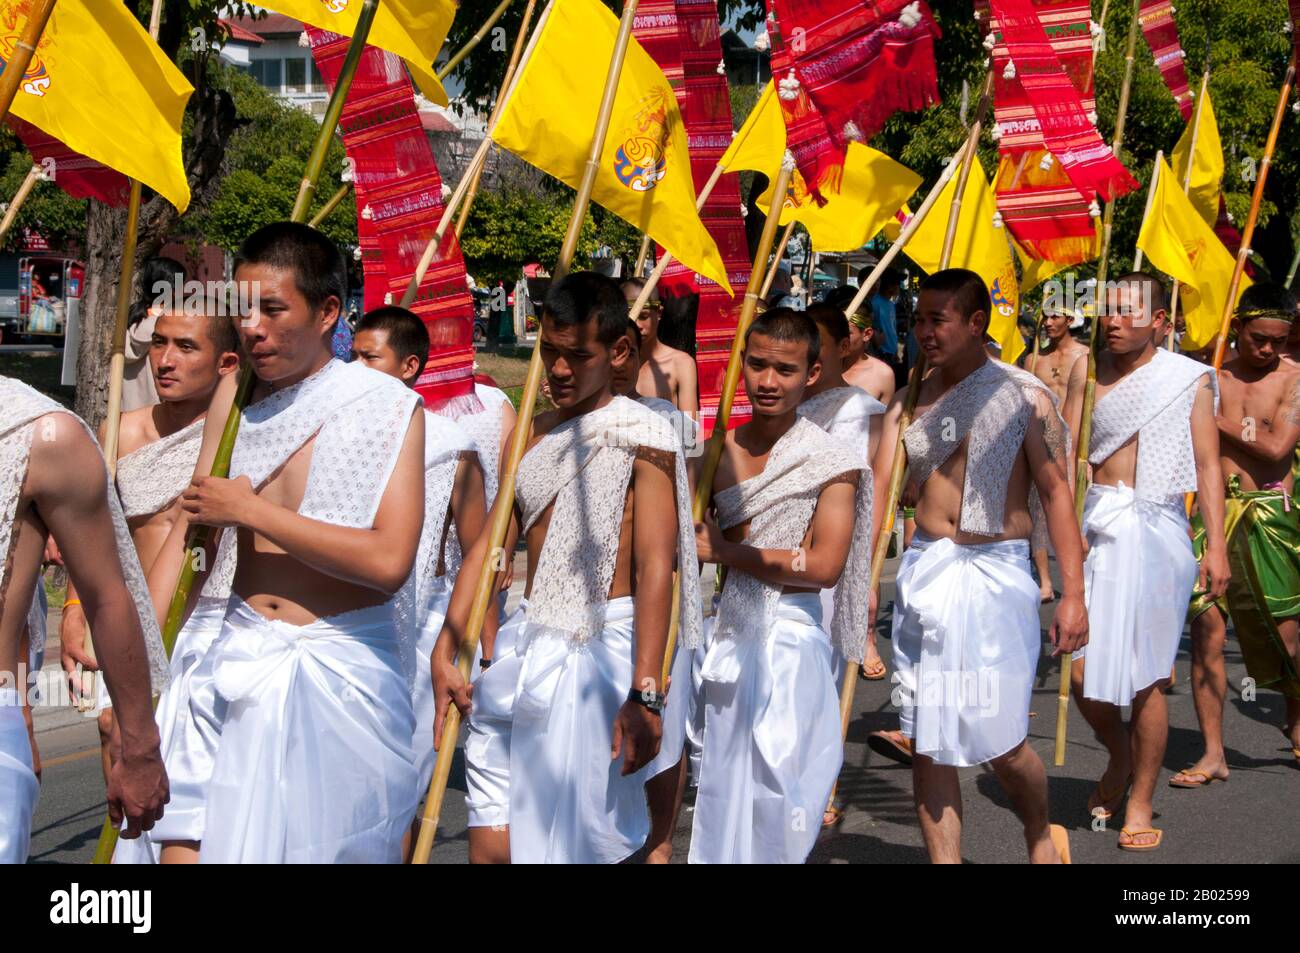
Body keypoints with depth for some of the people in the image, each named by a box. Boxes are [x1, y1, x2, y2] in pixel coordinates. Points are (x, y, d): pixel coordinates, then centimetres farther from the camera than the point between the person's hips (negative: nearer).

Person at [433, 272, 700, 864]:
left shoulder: (642, 434, -6)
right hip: (525, 646, 6)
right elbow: (489, 542, 12)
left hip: (600, 651, -6)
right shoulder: (531, 433, 14)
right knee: (491, 841, 4)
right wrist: (445, 649, 3)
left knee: (575, 839, 0)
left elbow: (655, 567, -13)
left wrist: (644, 694, -20)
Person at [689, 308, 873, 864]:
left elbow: (824, 566, -15)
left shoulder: (832, 461, -7)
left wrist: (723, 551, -11)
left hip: (793, 635, -4)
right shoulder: (719, 450, 5)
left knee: (778, 781, 0)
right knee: (723, 780, 12)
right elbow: (689, 539, 13)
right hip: (731, 631, 4)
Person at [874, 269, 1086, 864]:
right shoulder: (910, 400, 9)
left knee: (999, 742, 0)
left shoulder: (1023, 397, -2)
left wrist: (1072, 593, -10)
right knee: (926, 743, 5)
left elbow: (1056, 492, -4)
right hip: (923, 571, 4)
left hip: (995, 575, -4)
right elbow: (878, 486, 3)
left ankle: (1041, 836, 30)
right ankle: (944, 860, 16)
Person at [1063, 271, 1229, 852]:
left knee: (1147, 677, 1)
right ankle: (1119, 759, 30)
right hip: (1098, 525, 2)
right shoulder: (1089, 372, 9)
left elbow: (1208, 465, 1)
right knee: (1082, 671, -1)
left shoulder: (1189, 379, 3)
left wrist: (1216, 545, -6)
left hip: (1158, 529, -2)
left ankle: (1140, 804, 17)